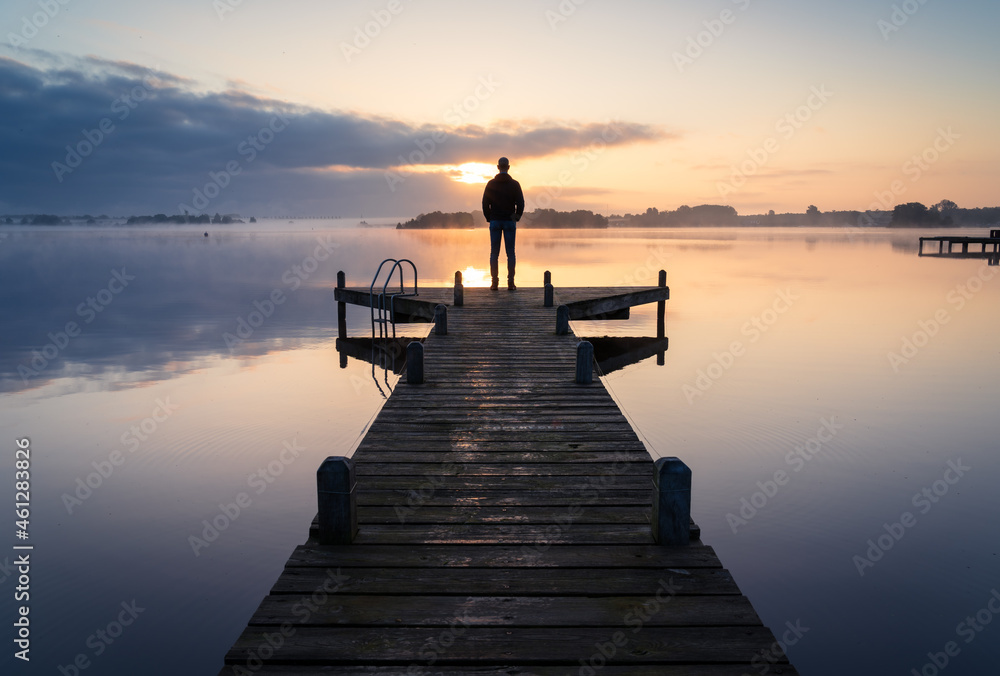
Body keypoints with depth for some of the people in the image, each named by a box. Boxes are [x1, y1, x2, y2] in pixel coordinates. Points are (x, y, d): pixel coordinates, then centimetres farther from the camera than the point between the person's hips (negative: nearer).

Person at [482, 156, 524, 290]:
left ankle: (495, 282, -1)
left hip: (495, 221, 1)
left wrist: (489, 219, 10)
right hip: (510, 221, 0)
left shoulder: (491, 184, 2)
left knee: (494, 253, 2)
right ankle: (510, 282, -2)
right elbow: (520, 203, -3)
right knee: (510, 252, 1)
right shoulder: (514, 184, 0)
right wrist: (516, 218, 8)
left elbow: (485, 203, 1)